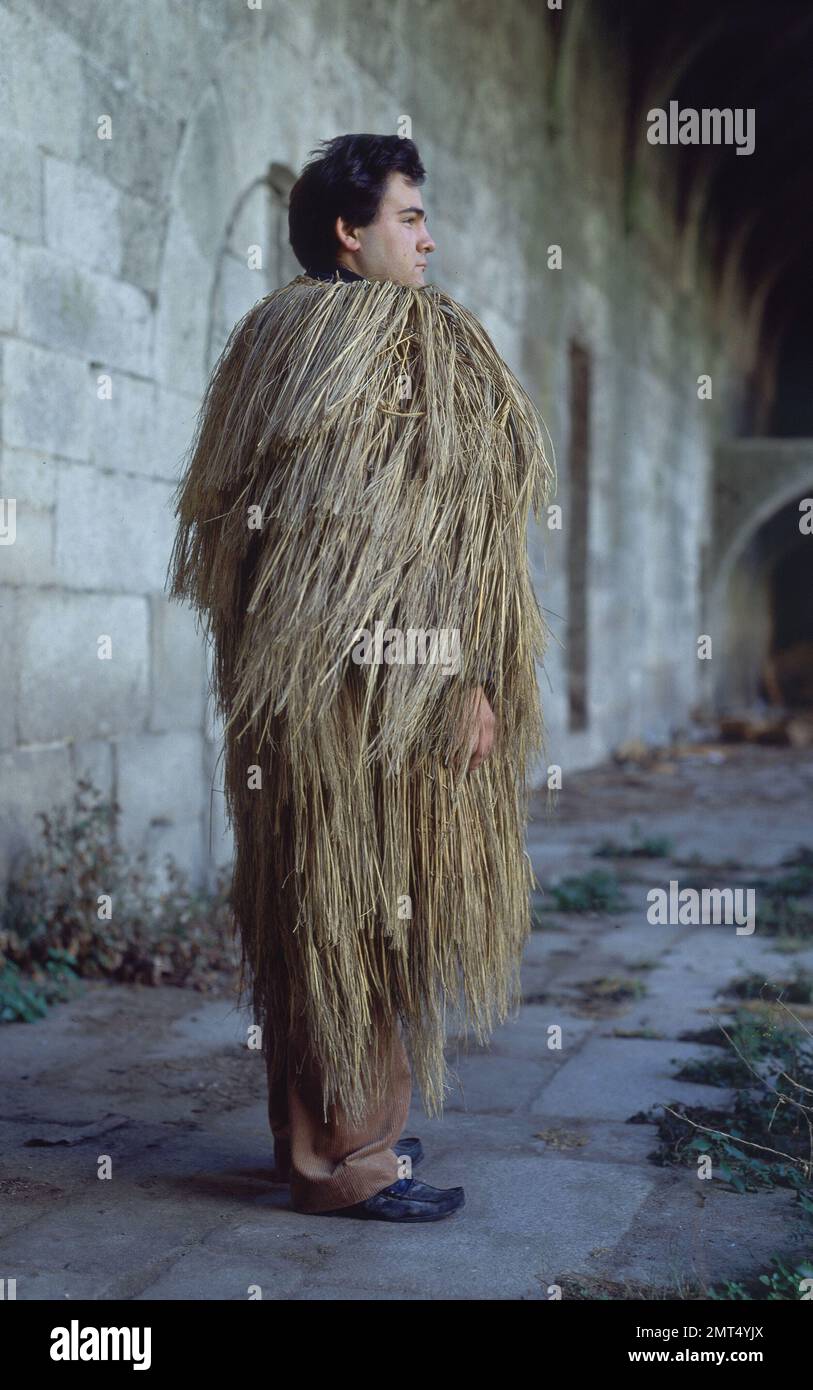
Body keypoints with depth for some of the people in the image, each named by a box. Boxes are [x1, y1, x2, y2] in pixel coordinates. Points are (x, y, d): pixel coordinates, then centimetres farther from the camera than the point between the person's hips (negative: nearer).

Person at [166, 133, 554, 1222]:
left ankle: (311, 1131, 23)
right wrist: (471, 678, -13)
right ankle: (350, 1155, 5)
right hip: (386, 673, -8)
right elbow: (445, 519, -15)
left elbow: (214, 511, 17)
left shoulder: (263, 334, 15)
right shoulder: (416, 334, -7)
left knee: (302, 899, 13)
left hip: (275, 673, 8)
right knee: (376, 901, -2)